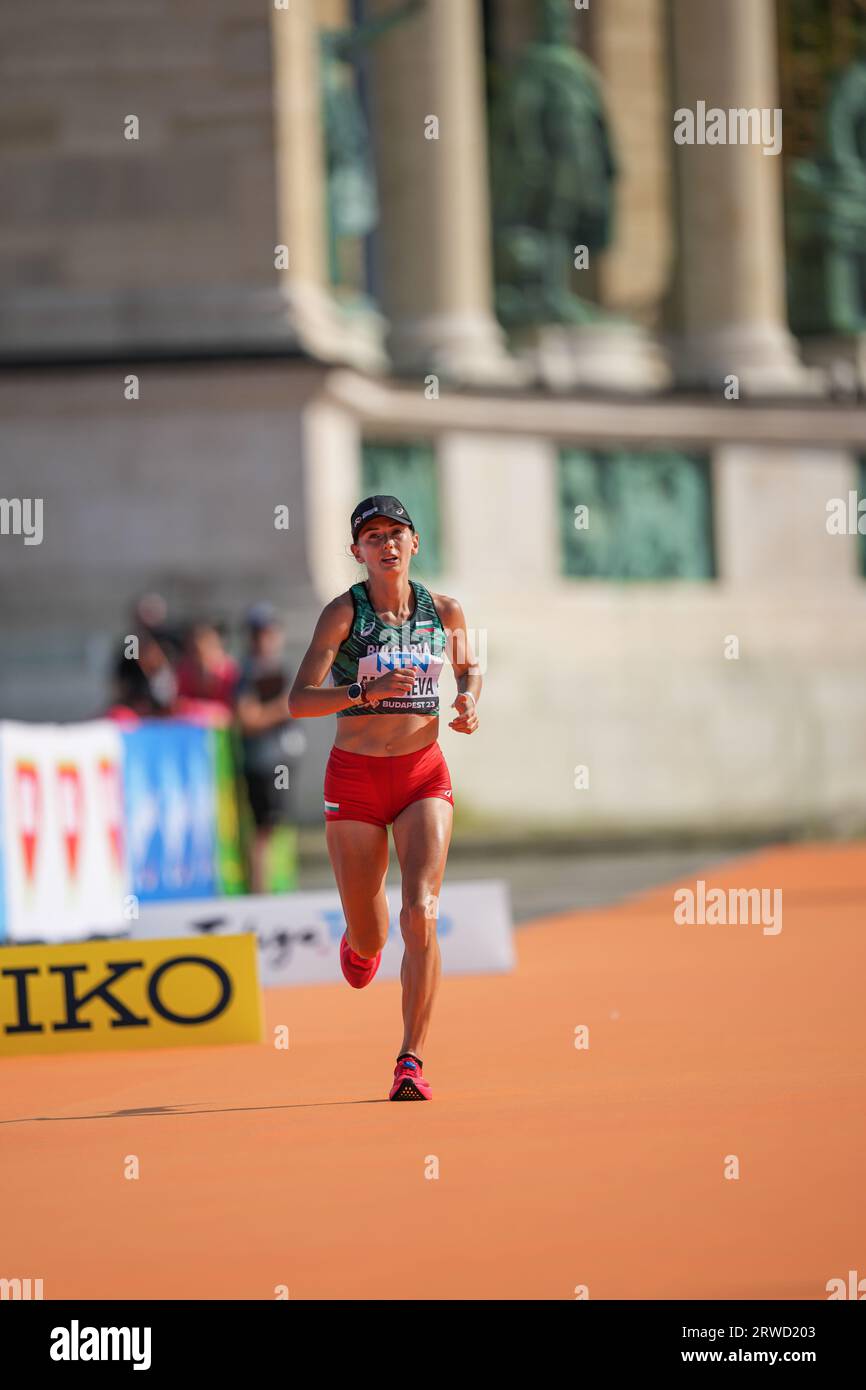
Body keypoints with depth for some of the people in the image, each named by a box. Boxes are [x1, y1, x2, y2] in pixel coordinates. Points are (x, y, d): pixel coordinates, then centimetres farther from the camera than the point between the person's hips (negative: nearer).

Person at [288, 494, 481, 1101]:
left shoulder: (444, 611, 0)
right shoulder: (343, 612, -10)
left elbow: (469, 666, 21)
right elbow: (299, 700, -17)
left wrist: (469, 700, -1)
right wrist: (365, 691, -32)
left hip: (424, 777, 1)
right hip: (355, 777, -1)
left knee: (421, 914, -19)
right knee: (369, 937, 9)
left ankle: (412, 1062, -16)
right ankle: (360, 939, 50)